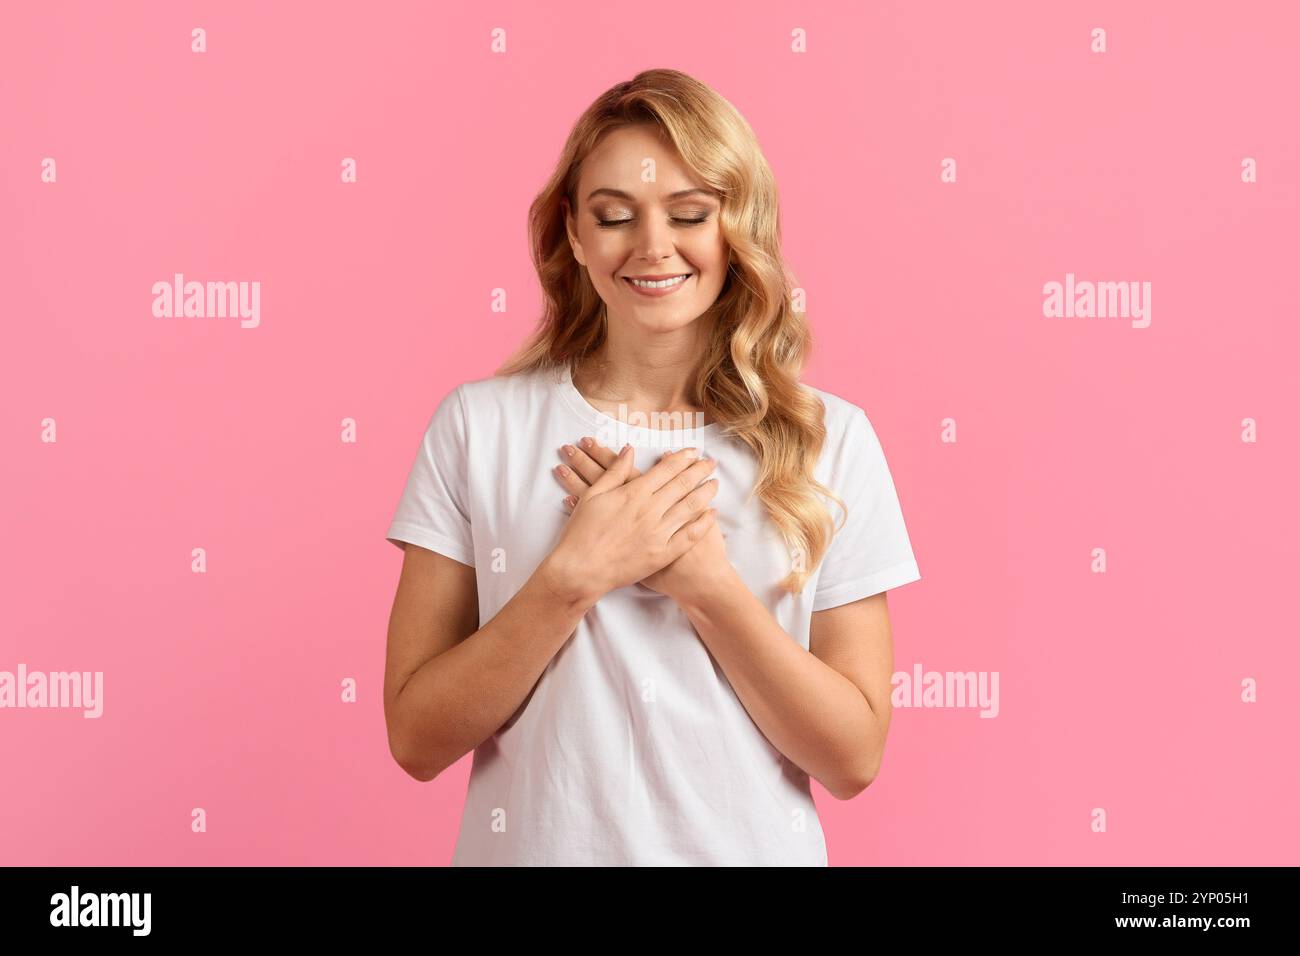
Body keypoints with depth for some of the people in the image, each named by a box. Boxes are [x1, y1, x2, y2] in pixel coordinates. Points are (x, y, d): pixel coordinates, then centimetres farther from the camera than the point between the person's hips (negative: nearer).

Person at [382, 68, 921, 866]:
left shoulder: (830, 438, -7)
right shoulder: (478, 424, -8)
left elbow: (853, 759, -9)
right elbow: (416, 740, -10)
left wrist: (707, 582, -20)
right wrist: (574, 575, -22)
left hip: (750, 845, 1)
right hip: (537, 843, 0)